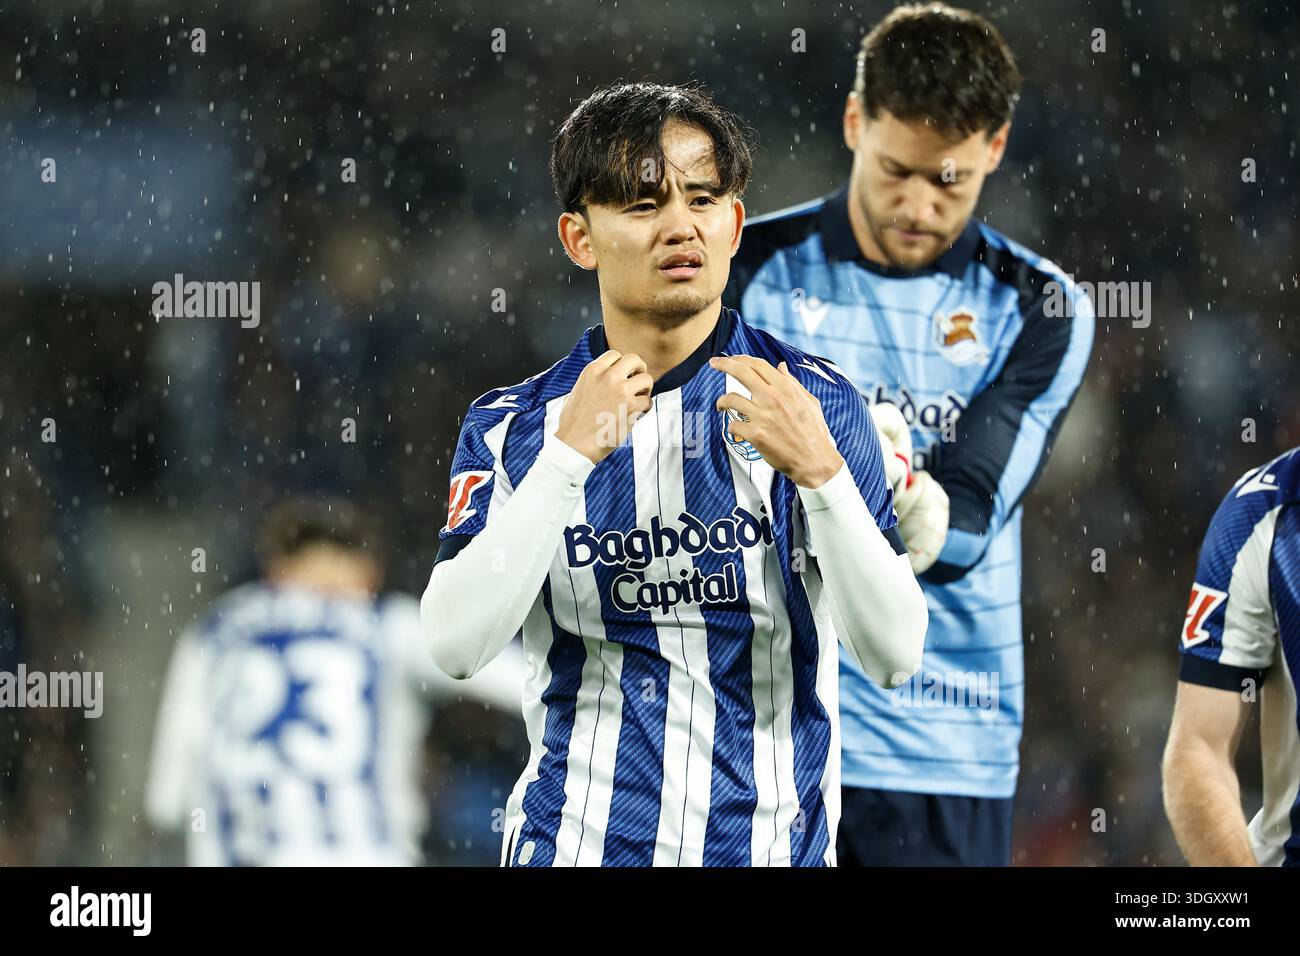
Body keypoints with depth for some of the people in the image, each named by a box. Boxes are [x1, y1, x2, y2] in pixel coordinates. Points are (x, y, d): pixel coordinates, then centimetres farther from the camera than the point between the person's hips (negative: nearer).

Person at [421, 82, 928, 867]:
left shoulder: (817, 403, -4)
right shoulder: (511, 427, -1)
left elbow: (894, 655, -12)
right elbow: (456, 647, -15)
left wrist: (820, 471, -24)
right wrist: (568, 455, -21)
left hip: (771, 843, 0)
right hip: (574, 839, 0)